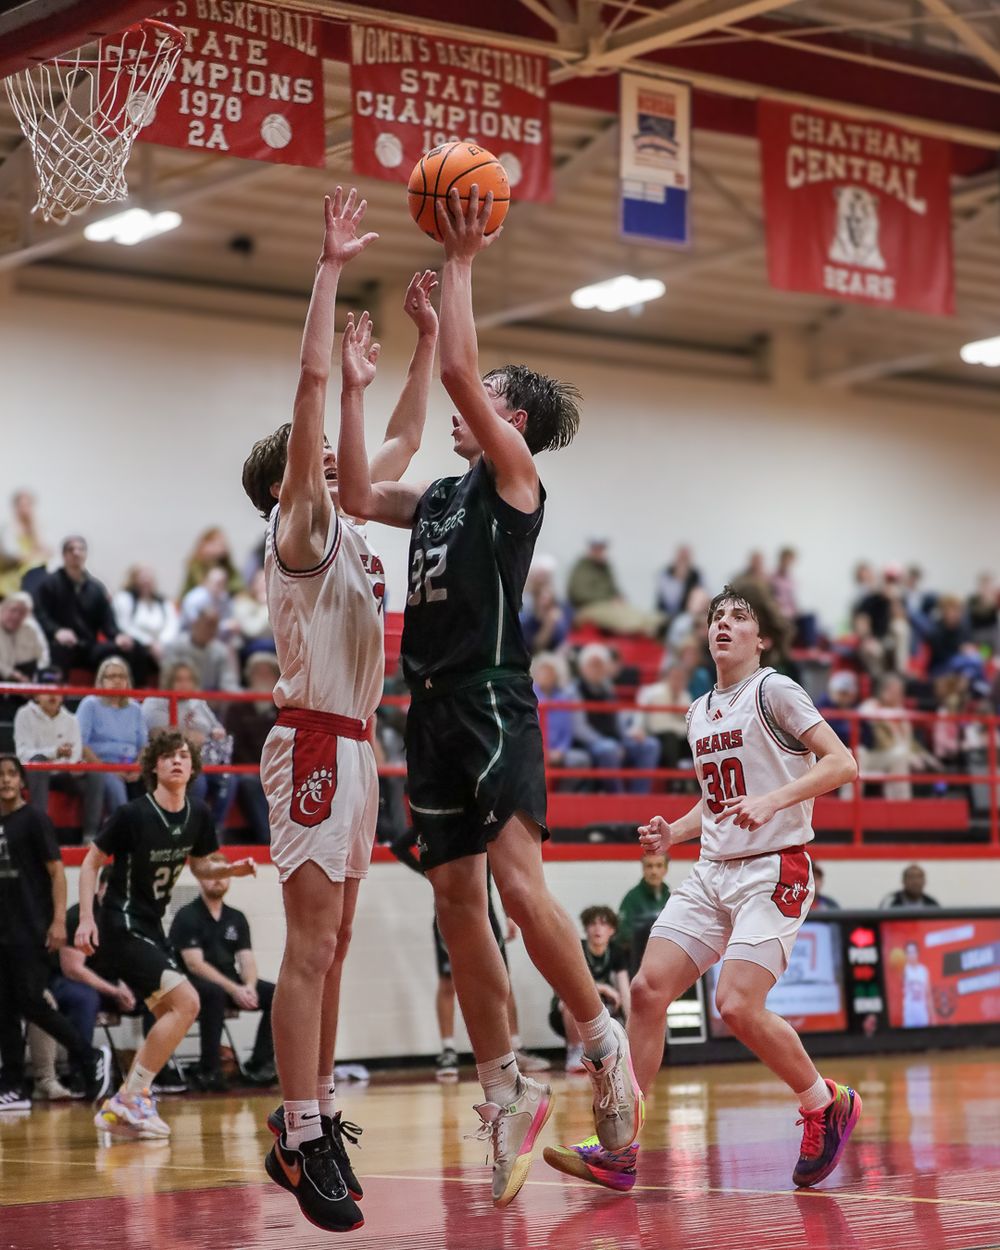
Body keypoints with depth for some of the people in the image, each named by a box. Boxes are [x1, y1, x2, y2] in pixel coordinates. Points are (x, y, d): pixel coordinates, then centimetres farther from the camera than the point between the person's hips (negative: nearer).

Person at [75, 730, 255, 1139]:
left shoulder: (198, 814, 1)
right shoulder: (132, 814, -17)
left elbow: (200, 865, 15)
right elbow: (92, 862, -8)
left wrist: (231, 869, -5)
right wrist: (86, 918, -16)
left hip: (151, 926, 9)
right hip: (122, 925, -9)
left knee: (170, 1016, 12)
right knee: (185, 1001, -19)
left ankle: (120, 1110, 18)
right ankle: (130, 1099, -12)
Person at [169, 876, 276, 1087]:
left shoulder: (237, 918, 14)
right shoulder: (187, 916, -5)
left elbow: (247, 960, 6)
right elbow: (195, 964, -15)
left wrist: (249, 986, -18)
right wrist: (234, 990, -24)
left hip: (232, 984, 6)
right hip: (195, 983, -6)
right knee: (215, 992, -39)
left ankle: (260, 1065, -13)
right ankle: (209, 1071, -33)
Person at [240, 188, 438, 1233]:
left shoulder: (347, 524, 18)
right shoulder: (301, 523, -5)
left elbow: (402, 438, 28)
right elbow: (311, 383, -13)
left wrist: (425, 334, 25)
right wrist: (332, 267, -12)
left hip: (353, 745, 9)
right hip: (315, 744, -9)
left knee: (330, 945, 10)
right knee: (312, 945, -12)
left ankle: (307, 1125, 15)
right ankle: (304, 1141, -13)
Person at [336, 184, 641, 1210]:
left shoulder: (514, 474, -1)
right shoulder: (442, 495, 21)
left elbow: (457, 367, -11)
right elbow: (356, 497, 16)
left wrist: (461, 262, -4)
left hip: (493, 701, -8)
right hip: (435, 708, 8)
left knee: (518, 885, -20)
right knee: (456, 902, 5)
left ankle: (602, 1040, -4)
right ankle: (505, 1089, 11)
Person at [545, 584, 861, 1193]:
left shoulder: (774, 691, -6)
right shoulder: (700, 713, 16)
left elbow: (842, 763, -15)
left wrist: (772, 801, -27)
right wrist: (675, 833, 10)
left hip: (774, 872, -7)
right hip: (712, 872, 7)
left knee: (738, 1005, -20)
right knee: (649, 988, -7)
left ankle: (828, 1105, 6)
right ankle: (621, 1150, -4)